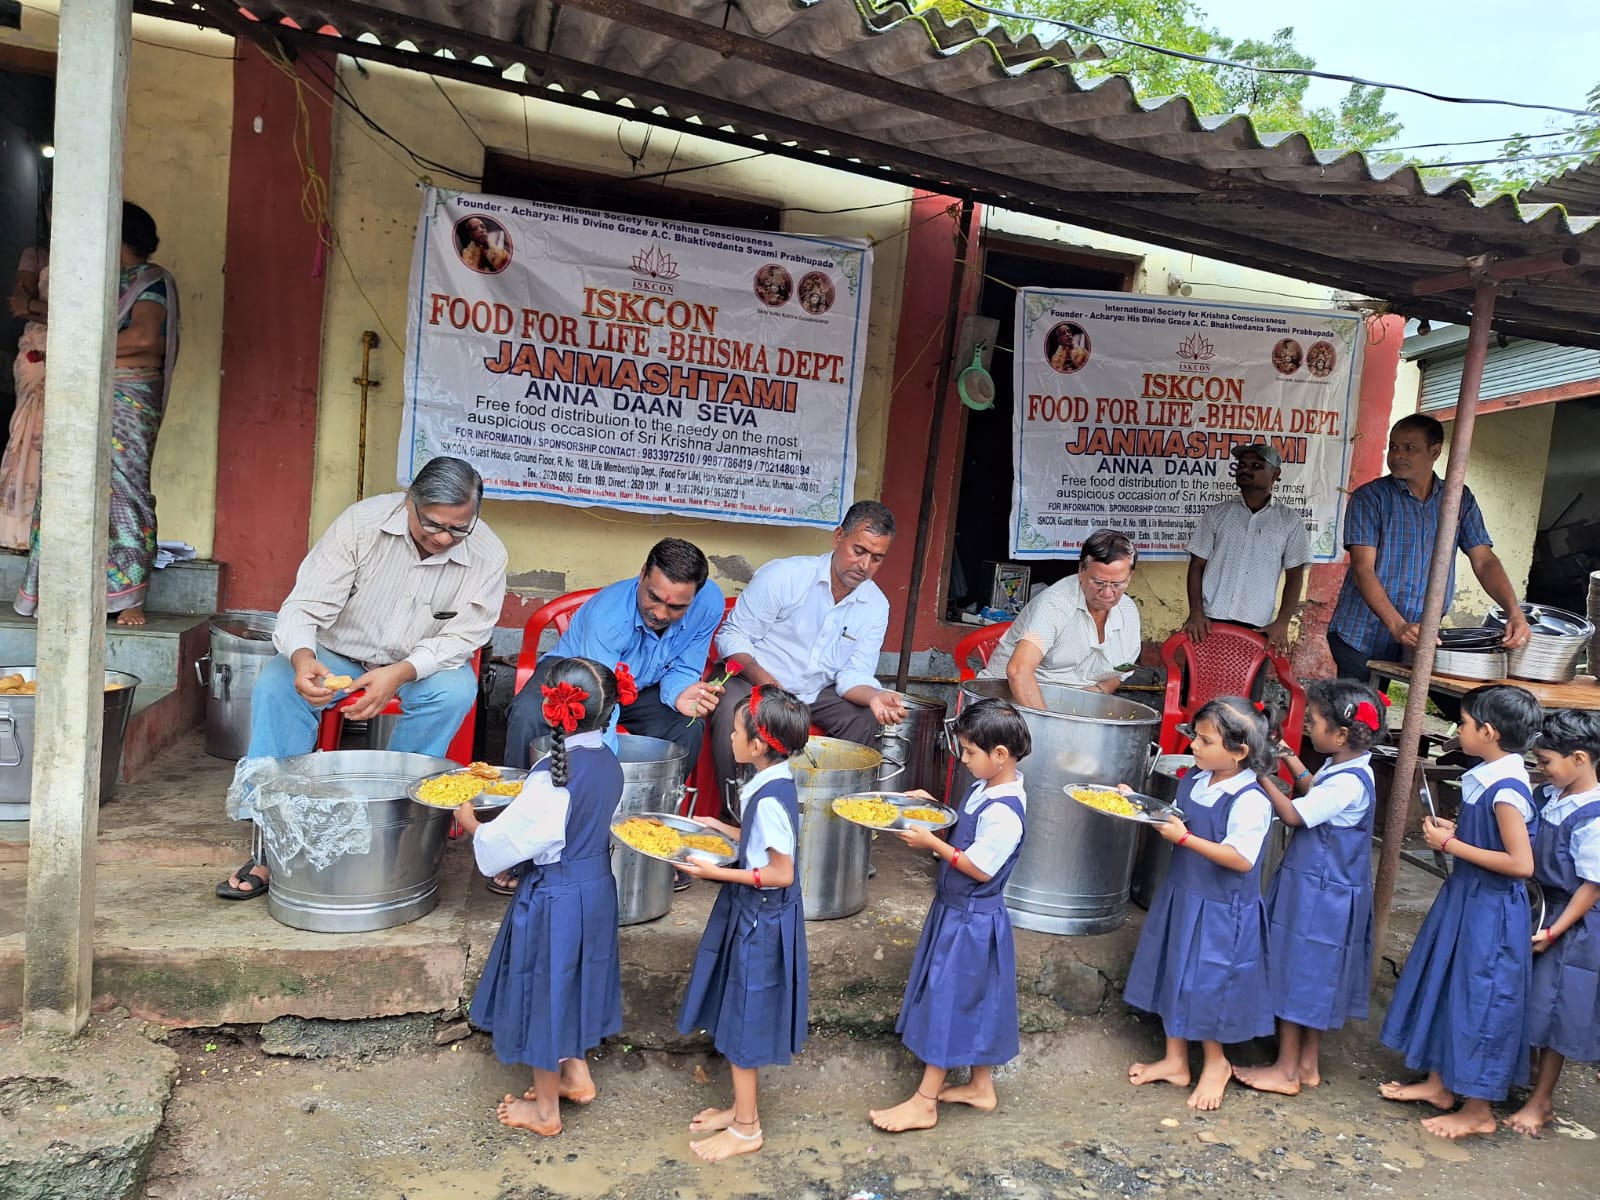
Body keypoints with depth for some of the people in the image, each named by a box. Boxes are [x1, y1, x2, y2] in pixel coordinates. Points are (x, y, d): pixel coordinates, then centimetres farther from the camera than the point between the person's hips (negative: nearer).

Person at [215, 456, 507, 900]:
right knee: (276, 682, -27)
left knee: (456, 689, -33)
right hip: (340, 655, 0)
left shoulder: (487, 556, -18)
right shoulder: (361, 522, -19)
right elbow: (306, 605, -19)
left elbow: (462, 637, -16)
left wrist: (399, 674, -34)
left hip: (425, 666, 0)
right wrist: (303, 658, -41)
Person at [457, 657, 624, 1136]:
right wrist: (521, 797, 12)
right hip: (597, 888, 7)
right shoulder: (609, 764, -4)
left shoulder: (554, 777, -27)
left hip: (554, 897, -7)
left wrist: (470, 822, -1)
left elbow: (502, 844, -20)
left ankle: (545, 1108, 29)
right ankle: (576, 1074, 43)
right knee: (571, 982, 26)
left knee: (545, 991, 11)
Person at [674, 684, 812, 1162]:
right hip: (753, 914, 9)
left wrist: (715, 872, -24)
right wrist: (724, 828, 12)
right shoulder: (773, 785, 1)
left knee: (743, 1019, 6)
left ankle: (746, 1129, 23)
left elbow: (781, 873, -24)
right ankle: (742, 1107, 37)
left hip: (760, 920, -9)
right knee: (739, 1016, 21)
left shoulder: (770, 799, -26)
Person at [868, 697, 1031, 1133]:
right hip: (958, 910, 9)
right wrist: (932, 807, 2)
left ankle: (923, 1102, 14)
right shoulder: (985, 788, 0)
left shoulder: (1004, 811, -28)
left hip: (970, 921, -9)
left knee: (949, 1001, 2)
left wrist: (932, 843, -22)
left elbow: (980, 868, -25)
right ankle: (981, 1087, 36)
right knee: (975, 1001, 20)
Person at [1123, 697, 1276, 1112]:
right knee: (1175, 975, 17)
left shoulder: (1250, 800, -23)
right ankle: (1175, 1060, 34)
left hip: (1221, 910, -8)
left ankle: (1216, 1063, 32)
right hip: (1181, 895, 8)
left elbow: (1241, 859, -27)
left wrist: (1184, 837, -29)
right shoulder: (1194, 780, 0)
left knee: (1208, 982, 7)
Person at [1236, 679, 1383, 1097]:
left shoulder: (1348, 782, -26)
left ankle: (1286, 1070, 16)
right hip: (1317, 888, 9)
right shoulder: (1344, 769, 3)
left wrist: (1262, 774, -17)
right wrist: (1294, 765, 11)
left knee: (1298, 971, 3)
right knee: (1309, 974, 18)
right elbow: (1315, 798, 20)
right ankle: (1308, 1063, 31)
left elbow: (1293, 815, -22)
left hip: (1317, 894, -9)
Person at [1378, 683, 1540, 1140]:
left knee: (1480, 998, 4)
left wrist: (1452, 845, -21)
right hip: (1465, 897, 10)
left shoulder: (1506, 790, -24)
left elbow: (1520, 863, -26)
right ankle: (1439, 1083, 33)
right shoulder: (1489, 777, 3)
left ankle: (1479, 1110, 20)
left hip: (1490, 910, -10)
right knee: (1444, 985, 18)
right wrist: (1454, 830, 2)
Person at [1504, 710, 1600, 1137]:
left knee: (1554, 1009, 4)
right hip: (1542, 908, 7)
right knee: (1531, 1002, 17)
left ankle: (1541, 1101, 20)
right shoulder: (1554, 796, -1)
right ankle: (1528, 1076, 36)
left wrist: (1553, 932, -17)